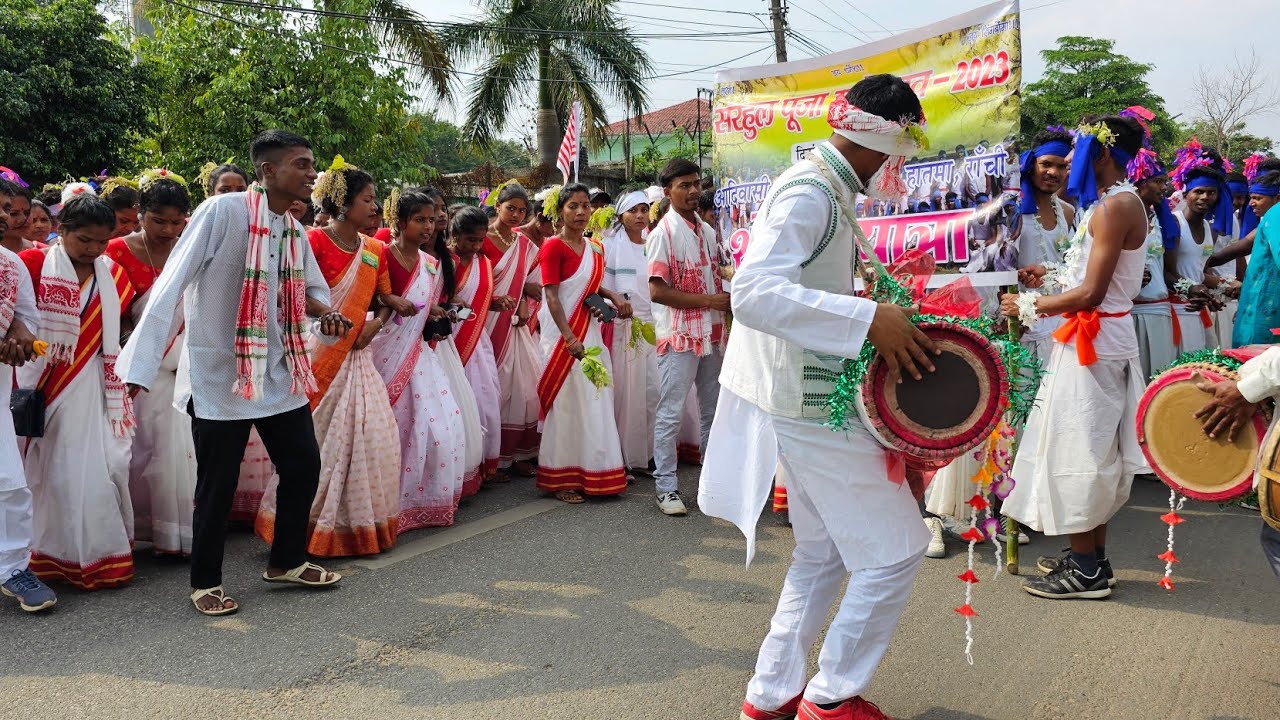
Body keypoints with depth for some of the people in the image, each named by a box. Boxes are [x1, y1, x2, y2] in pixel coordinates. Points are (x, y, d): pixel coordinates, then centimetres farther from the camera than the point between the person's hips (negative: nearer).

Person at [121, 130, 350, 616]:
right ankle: (205, 581, 22)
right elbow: (171, 285, -18)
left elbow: (311, 289, 19)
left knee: (304, 466, 11)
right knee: (218, 484, 4)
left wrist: (325, 312, -6)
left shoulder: (294, 230, 6)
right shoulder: (222, 212, -16)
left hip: (280, 373, 7)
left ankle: (287, 561, 31)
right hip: (220, 374, -7)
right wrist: (141, 364, -24)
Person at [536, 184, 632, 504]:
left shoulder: (595, 247, 11)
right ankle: (561, 480, 9)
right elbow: (552, 297, -17)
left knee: (595, 402, 10)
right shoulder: (553, 246, -11)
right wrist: (570, 338, -27)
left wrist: (613, 296, 5)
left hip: (590, 331, 7)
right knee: (566, 403, -1)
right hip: (562, 333, -7)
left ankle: (593, 473, 21)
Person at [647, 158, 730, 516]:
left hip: (712, 335, 7)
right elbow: (657, 291, -17)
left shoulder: (707, 231, 11)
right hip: (679, 336, -7)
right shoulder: (663, 234, -10)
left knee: (714, 409, 14)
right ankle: (666, 487, 6)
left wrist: (727, 303, 2)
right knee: (671, 413, -2)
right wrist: (709, 300, -17)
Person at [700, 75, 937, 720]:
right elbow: (755, 292, -33)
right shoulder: (810, 193, -19)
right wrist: (869, 318, -35)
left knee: (823, 551, 18)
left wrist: (885, 310, 13)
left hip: (814, 395, 11)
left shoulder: (827, 189, 13)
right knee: (894, 549, -1)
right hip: (813, 402, -11)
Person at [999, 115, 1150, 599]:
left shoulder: (1114, 206, -17)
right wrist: (1052, 278, 15)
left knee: (1079, 449, -3)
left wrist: (1029, 306, -12)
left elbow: (1091, 294, -21)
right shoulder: (1120, 201, 14)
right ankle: (1091, 556, 25)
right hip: (1099, 340, 10)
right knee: (1095, 450, 15)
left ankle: (1085, 570, 5)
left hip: (1094, 344, -10)